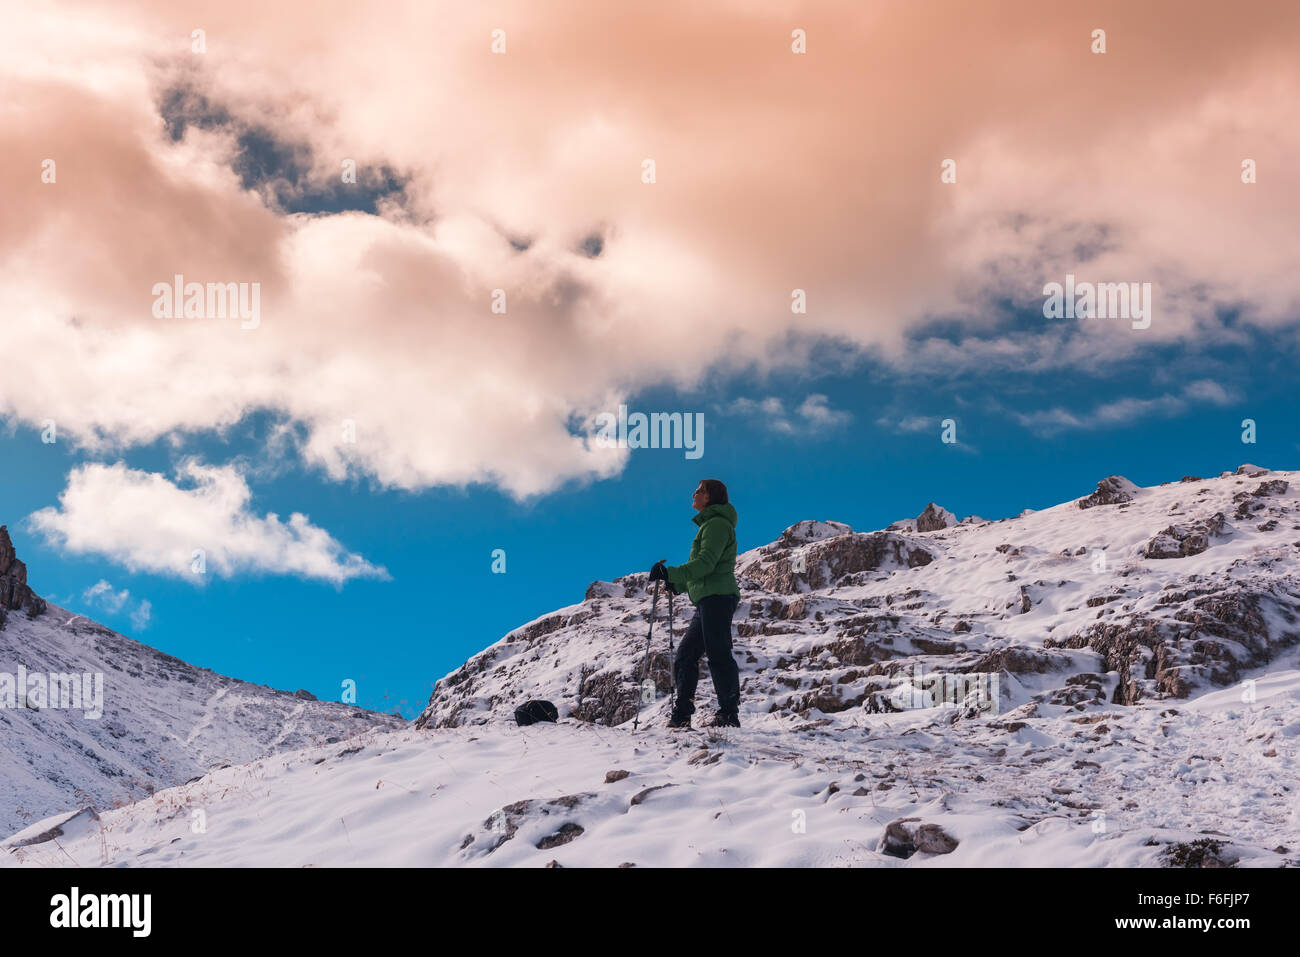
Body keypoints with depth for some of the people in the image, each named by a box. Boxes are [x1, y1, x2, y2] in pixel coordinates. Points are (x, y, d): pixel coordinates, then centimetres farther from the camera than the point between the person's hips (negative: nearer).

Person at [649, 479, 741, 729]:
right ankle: (681, 715, 9)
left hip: (717, 596, -11)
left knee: (718, 655, -12)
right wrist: (678, 584, 22)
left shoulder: (717, 524, -7)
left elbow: (706, 563, -18)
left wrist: (672, 573, -21)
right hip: (709, 601, 11)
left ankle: (729, 715, -13)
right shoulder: (709, 524, 25)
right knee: (685, 655, 9)